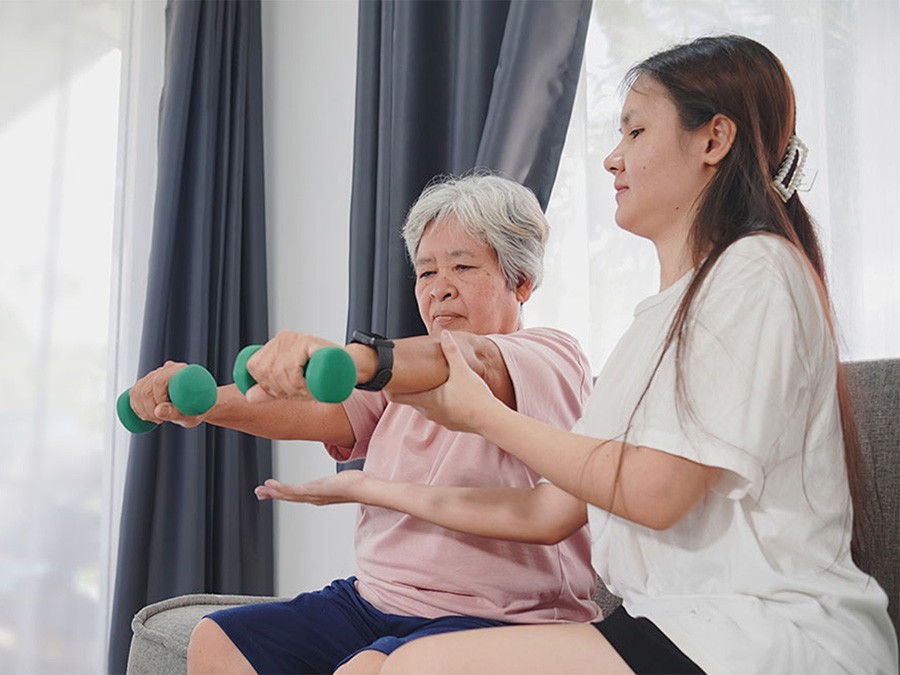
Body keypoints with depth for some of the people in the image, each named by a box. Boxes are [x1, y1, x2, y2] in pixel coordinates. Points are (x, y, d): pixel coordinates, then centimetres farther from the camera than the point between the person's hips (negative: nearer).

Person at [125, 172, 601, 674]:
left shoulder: (555, 357, -4)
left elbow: (476, 362, -27)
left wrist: (353, 358, -46)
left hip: (501, 620, -7)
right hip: (374, 601, 7)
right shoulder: (408, 377, 18)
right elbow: (318, 411, 0)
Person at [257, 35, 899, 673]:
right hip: (676, 622, 8)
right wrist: (376, 490, 15)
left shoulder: (757, 269, -7)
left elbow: (655, 492, -16)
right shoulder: (667, 313, 19)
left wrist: (483, 414, -5)